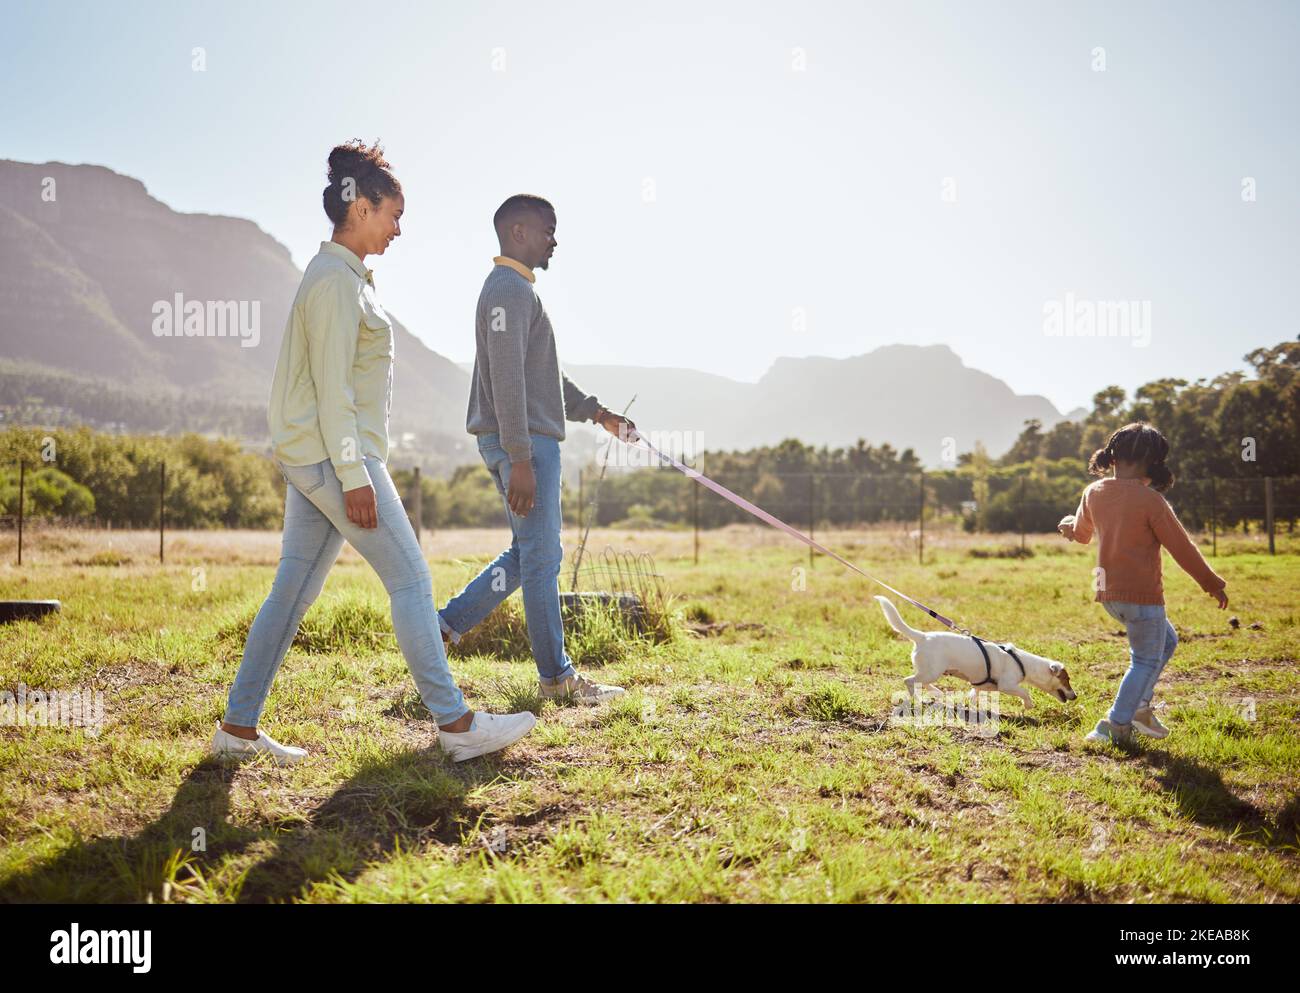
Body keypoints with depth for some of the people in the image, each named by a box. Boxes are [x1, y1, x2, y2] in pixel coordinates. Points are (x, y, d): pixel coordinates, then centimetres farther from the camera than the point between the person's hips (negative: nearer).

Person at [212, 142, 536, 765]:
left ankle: (238, 727, 15)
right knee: (411, 581, -5)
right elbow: (333, 390, -18)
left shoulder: (344, 276, 18)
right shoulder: (336, 280, -13)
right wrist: (353, 476, -20)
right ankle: (455, 724, 1)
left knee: (293, 591, 10)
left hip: (314, 459, 10)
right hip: (333, 456, -10)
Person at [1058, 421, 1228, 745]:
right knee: (1146, 661, 7)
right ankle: (1115, 726, 7)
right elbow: (1182, 548, -10)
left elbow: (1081, 533, 23)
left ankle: (1139, 706, 23)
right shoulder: (1150, 500, -16)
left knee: (1166, 641, 25)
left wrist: (1069, 525, 48)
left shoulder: (1093, 493, 3)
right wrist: (1213, 584, 1)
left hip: (1109, 592, 7)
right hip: (1142, 593, -7)